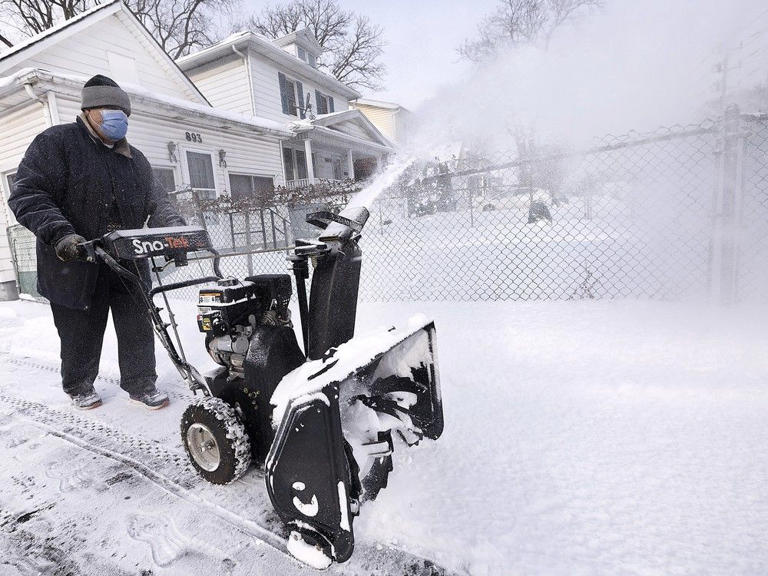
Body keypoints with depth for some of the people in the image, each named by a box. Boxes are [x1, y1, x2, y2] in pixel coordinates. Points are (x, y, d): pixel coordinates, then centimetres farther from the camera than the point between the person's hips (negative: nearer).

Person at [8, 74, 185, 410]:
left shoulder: (135, 160, 13)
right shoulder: (56, 143, -3)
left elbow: (155, 200, 10)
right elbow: (27, 194, -9)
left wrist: (173, 225, -12)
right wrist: (59, 233, -25)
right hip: (76, 266, -4)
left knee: (137, 330, 8)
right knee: (81, 335, 11)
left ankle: (141, 385, 24)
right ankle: (79, 387, 35)